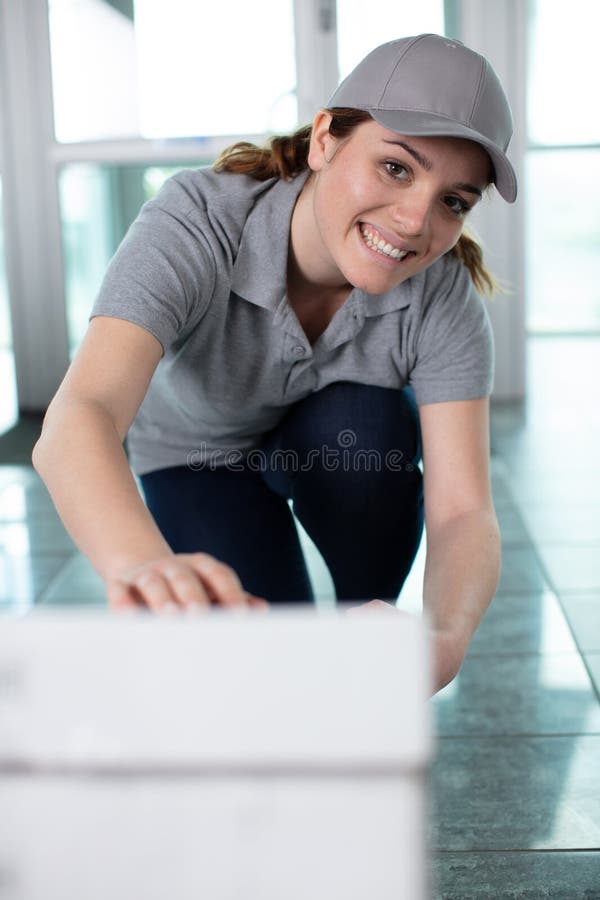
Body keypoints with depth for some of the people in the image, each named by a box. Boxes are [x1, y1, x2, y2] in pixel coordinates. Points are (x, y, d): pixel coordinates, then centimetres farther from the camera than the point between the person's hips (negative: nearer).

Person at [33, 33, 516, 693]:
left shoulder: (443, 297, -29)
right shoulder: (195, 225, -36)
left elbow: (464, 512, -34)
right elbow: (77, 422, -52)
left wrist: (444, 638, -58)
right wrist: (145, 565, -74)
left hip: (339, 449, 2)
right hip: (201, 455, -2)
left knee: (365, 421, -33)